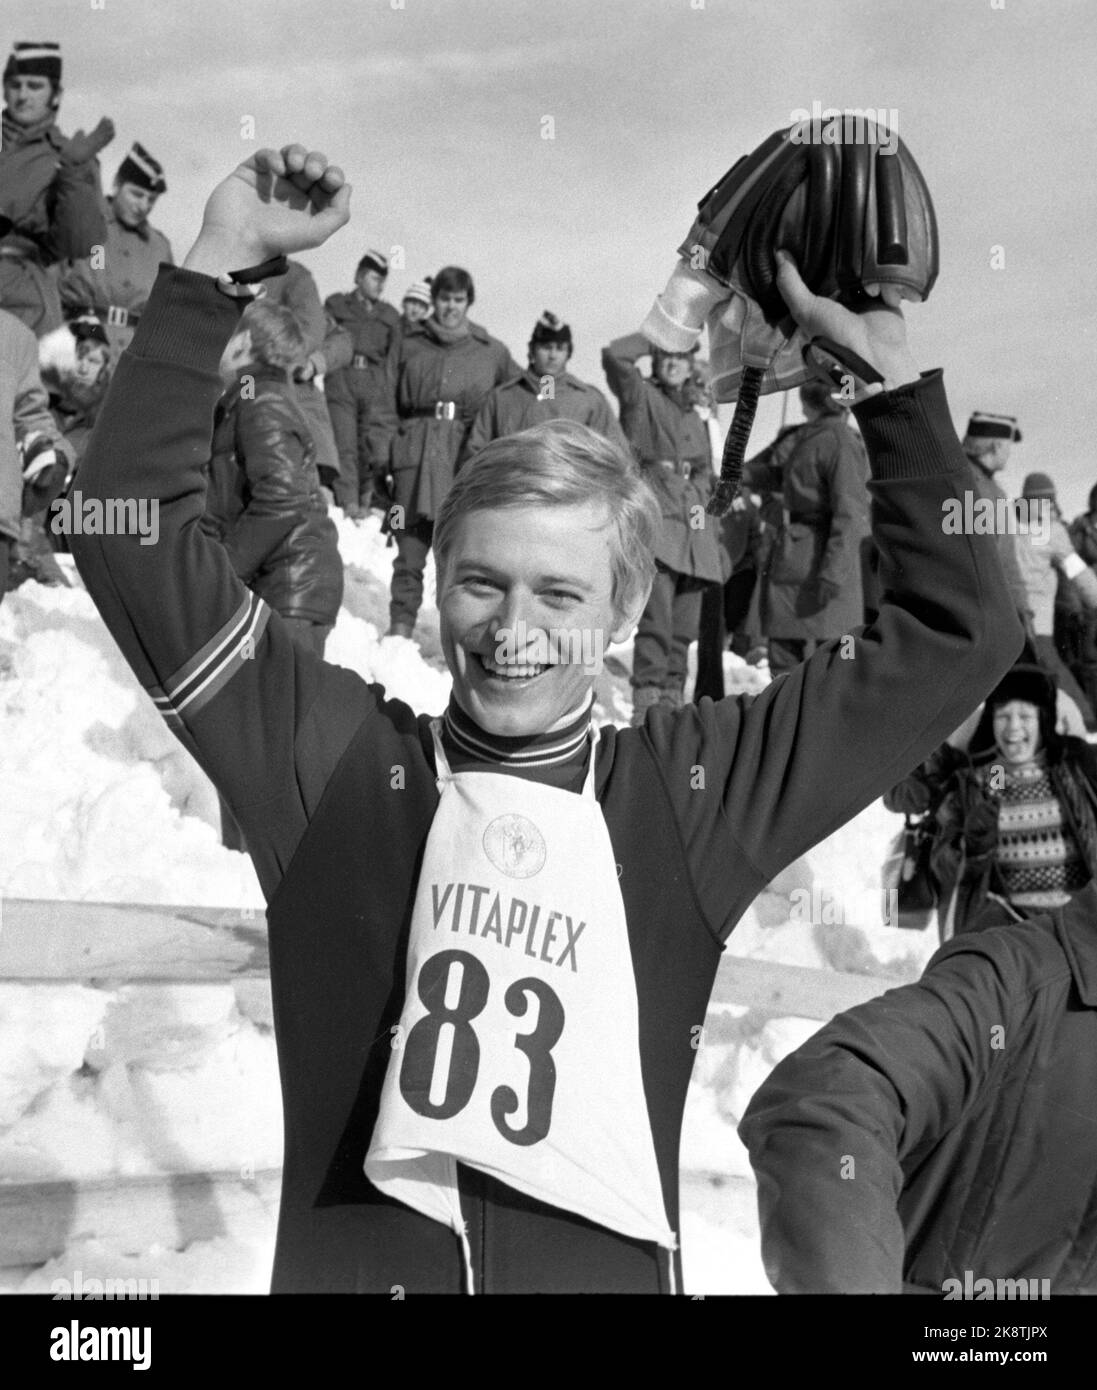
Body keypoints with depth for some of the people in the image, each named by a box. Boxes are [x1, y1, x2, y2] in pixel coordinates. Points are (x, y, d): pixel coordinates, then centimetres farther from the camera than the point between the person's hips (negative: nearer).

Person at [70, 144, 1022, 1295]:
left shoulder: (699, 788, 1)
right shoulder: (334, 756, -1)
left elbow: (953, 634, 5)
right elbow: (138, 525, -1)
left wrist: (892, 381, 1)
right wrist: (218, 261, -4)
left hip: (612, 1266, 1)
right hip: (344, 1262, 0)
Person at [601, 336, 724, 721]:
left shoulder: (696, 419, 24)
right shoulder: (641, 396, 8)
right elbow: (614, 356, -10)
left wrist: (711, 527, 15)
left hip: (693, 529, 6)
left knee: (685, 625, 3)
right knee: (657, 619, -18)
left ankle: (672, 697, 10)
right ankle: (647, 700, -17)